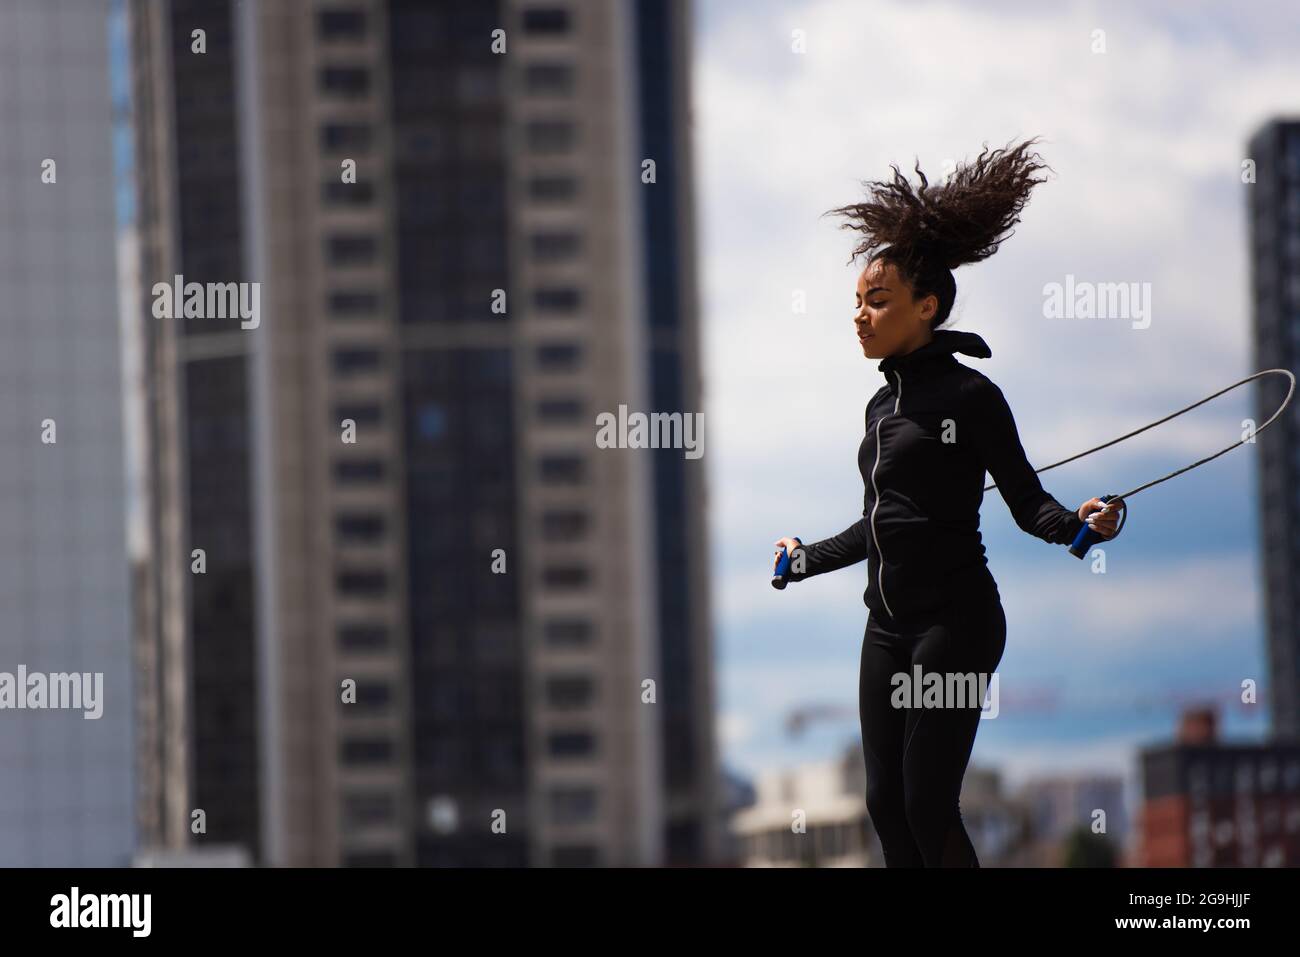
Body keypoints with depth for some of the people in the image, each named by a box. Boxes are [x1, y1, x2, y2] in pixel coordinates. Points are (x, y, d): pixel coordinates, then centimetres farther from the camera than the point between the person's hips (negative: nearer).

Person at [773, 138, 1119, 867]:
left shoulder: (969, 395, -8)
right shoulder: (883, 407, 14)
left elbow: (1027, 501, -9)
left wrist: (1077, 524, -30)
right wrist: (807, 559, 37)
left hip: (955, 622, -8)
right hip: (889, 627, 8)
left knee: (929, 809, -11)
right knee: (887, 806, 5)